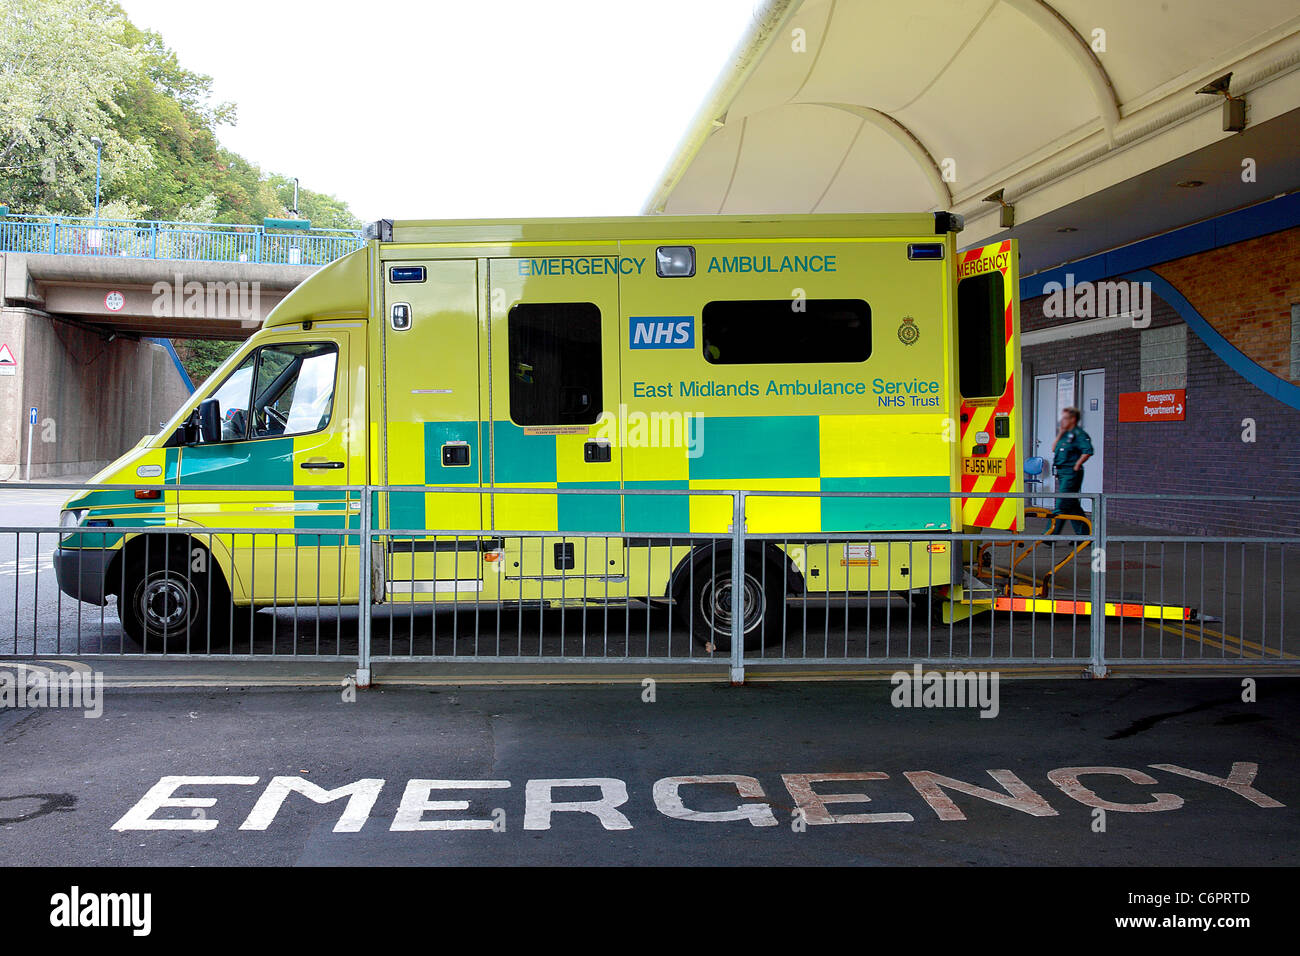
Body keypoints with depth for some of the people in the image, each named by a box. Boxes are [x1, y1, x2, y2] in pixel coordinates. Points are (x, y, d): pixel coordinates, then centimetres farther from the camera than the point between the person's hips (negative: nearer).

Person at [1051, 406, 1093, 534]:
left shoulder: (1079, 434, -11)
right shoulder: (1066, 434, 17)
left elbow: (1088, 451, -23)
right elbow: (1054, 448, 14)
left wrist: (1076, 466, -19)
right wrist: (1060, 434, 5)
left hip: (1072, 473, -10)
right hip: (1062, 473, 10)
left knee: (1062, 505, -9)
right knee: (1072, 505, 12)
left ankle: (1052, 534, -9)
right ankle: (1084, 533, 19)